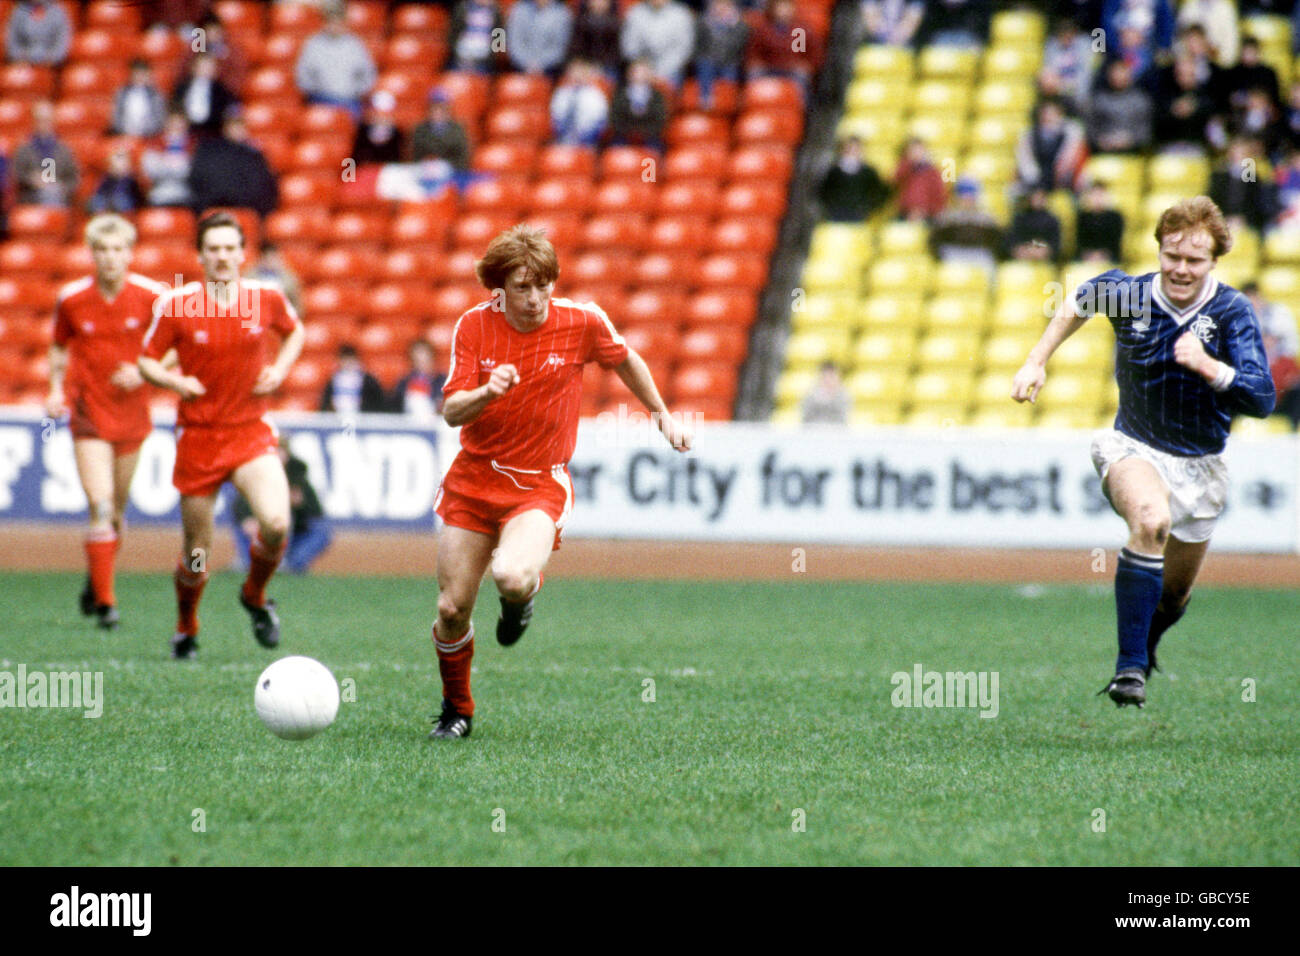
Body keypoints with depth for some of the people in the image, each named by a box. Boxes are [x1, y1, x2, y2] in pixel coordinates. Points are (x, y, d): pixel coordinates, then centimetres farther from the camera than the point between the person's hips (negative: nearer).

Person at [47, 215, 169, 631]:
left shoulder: (151, 296, -6)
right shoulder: (71, 299, -4)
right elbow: (59, 347, 12)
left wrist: (144, 370, -14)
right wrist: (57, 389, -2)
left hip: (131, 412, 2)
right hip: (88, 413, -1)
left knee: (117, 510, 12)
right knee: (100, 506, -14)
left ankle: (95, 586, 34)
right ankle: (105, 601, -13)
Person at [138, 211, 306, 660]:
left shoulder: (266, 299, -2)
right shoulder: (176, 305, -7)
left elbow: (294, 332, 19)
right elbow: (147, 361, 2)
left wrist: (279, 370, 1)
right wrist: (174, 381, -18)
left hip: (251, 433, 1)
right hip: (198, 436, -1)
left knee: (276, 523, -24)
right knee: (197, 554, 3)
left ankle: (255, 595, 8)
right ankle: (186, 630, 32)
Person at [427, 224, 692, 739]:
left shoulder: (581, 321, -9)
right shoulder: (474, 325, -7)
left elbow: (625, 360, 13)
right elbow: (451, 411, -10)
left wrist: (663, 414, 22)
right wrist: (487, 393, -30)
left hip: (539, 484, -2)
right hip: (474, 479, 2)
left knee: (512, 577, -30)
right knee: (452, 609, 0)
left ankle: (522, 595, 10)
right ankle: (456, 710, 27)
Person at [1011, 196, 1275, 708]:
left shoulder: (1232, 311, -15)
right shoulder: (1127, 294, -12)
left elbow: (1262, 400, -21)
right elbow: (1081, 301, 13)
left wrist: (1207, 365, -34)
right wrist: (1037, 360, 10)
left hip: (1200, 466, 2)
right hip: (1133, 449, -2)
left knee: (1173, 596, 15)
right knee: (1152, 519, -36)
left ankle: (1145, 646, 53)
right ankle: (1129, 668, -34)